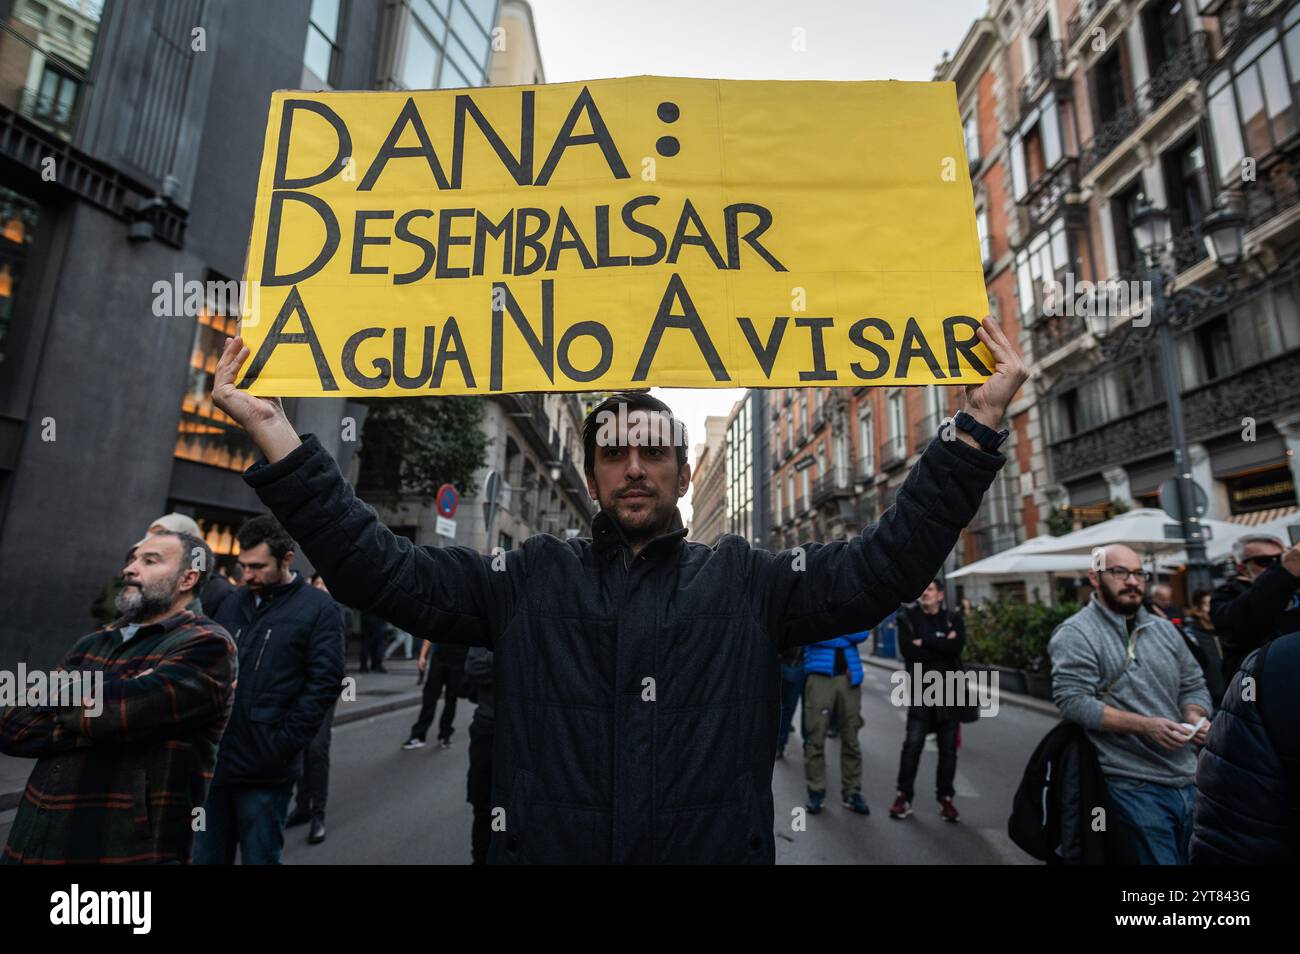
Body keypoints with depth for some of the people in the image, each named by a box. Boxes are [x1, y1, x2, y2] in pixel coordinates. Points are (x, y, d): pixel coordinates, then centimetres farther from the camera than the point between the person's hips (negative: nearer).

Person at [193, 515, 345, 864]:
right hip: (214, 761, 5)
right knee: (207, 856, 17)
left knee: (259, 858, 9)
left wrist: (280, 747, -14)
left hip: (264, 772, -5)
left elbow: (324, 684, -11)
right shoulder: (231, 604, 9)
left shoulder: (319, 609, -7)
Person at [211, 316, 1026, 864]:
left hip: (718, 847, 0)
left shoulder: (746, 583, -1)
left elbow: (887, 563, -6)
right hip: (543, 846, 1)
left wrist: (979, 419, -11)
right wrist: (272, 429, -12)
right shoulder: (529, 582, 0)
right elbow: (378, 567, -5)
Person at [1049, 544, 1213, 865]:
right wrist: (1145, 726, -22)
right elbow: (1073, 701, -18)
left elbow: (1193, 685, 19)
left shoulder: (1165, 629, 13)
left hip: (1189, 781, 7)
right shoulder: (1076, 634, -10)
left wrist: (1195, 717, -2)